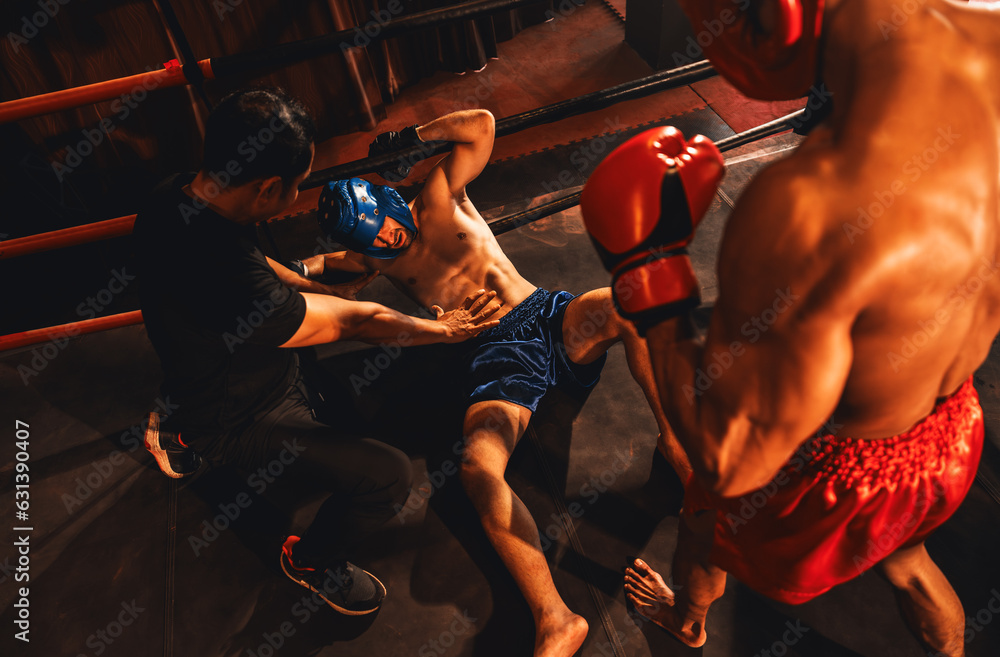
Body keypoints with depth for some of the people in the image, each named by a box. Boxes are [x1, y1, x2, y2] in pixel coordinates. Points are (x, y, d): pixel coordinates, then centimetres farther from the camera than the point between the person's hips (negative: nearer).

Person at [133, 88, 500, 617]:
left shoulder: (178, 195, -15)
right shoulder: (228, 283, -40)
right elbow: (351, 322, -26)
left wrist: (315, 287, 8)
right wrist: (443, 329, -12)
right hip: (238, 423, -8)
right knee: (387, 475, -16)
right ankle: (312, 561, 18)